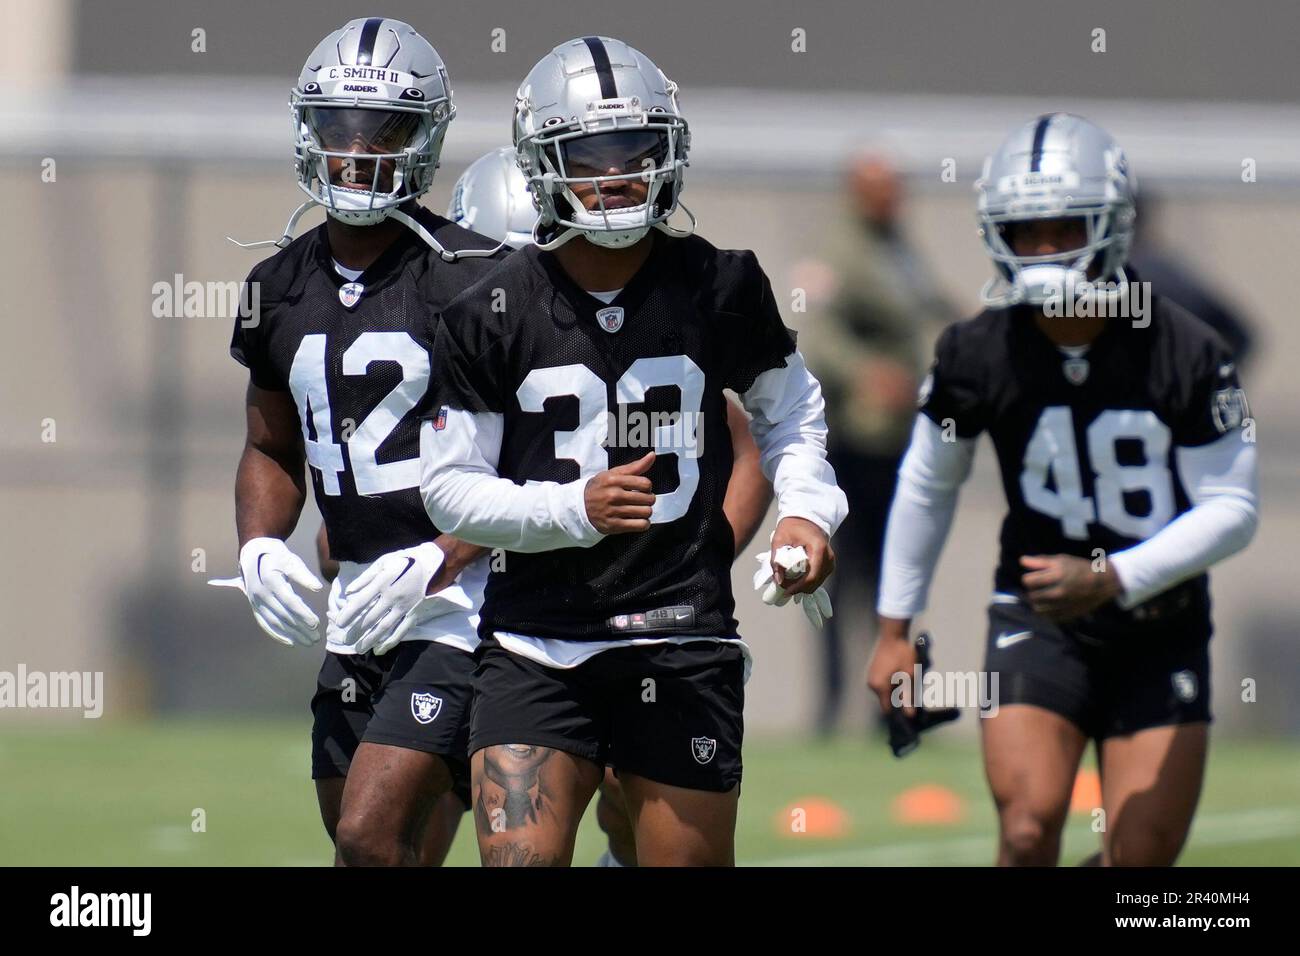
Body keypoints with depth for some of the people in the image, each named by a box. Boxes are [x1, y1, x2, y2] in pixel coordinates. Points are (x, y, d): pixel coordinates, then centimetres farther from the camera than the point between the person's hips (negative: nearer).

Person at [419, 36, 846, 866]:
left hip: (684, 644, 1)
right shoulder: (491, 317, -2)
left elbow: (789, 410, 18)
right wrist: (575, 508, -16)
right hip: (538, 642, -1)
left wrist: (807, 509, -1)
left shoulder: (720, 289, 1)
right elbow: (451, 487, 0)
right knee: (519, 861, -12)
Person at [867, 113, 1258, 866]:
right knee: (1029, 832, -17)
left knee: (1143, 857, -1)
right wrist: (895, 628, 12)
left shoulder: (1186, 353, -14)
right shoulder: (979, 354, -8)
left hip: (1162, 627, 0)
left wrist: (1110, 579, -22)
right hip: (1038, 620, 0)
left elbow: (1233, 509, -10)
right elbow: (928, 485, 9)